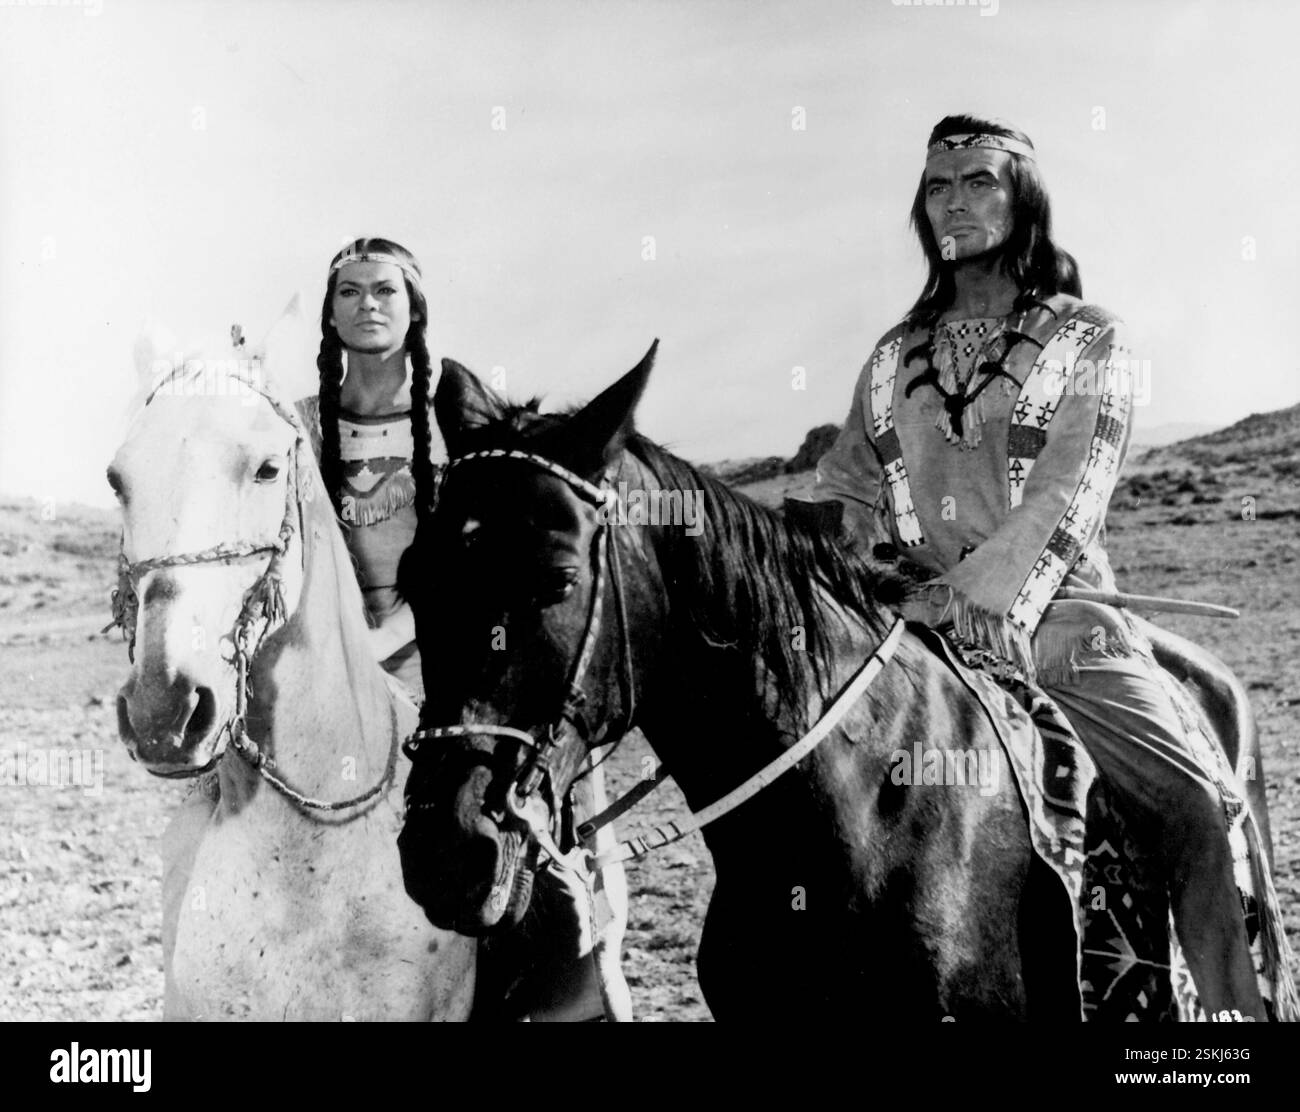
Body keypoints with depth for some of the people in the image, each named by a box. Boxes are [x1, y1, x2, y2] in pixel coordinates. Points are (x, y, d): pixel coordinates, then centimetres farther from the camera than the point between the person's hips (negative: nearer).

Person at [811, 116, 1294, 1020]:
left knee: (1204, 810, -19)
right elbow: (844, 491, 16)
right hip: (917, 631, 3)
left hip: (1054, 620, -3)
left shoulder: (1091, 339, 7)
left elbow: (1068, 493, -7)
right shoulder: (894, 358, 18)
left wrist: (978, 593, -22)